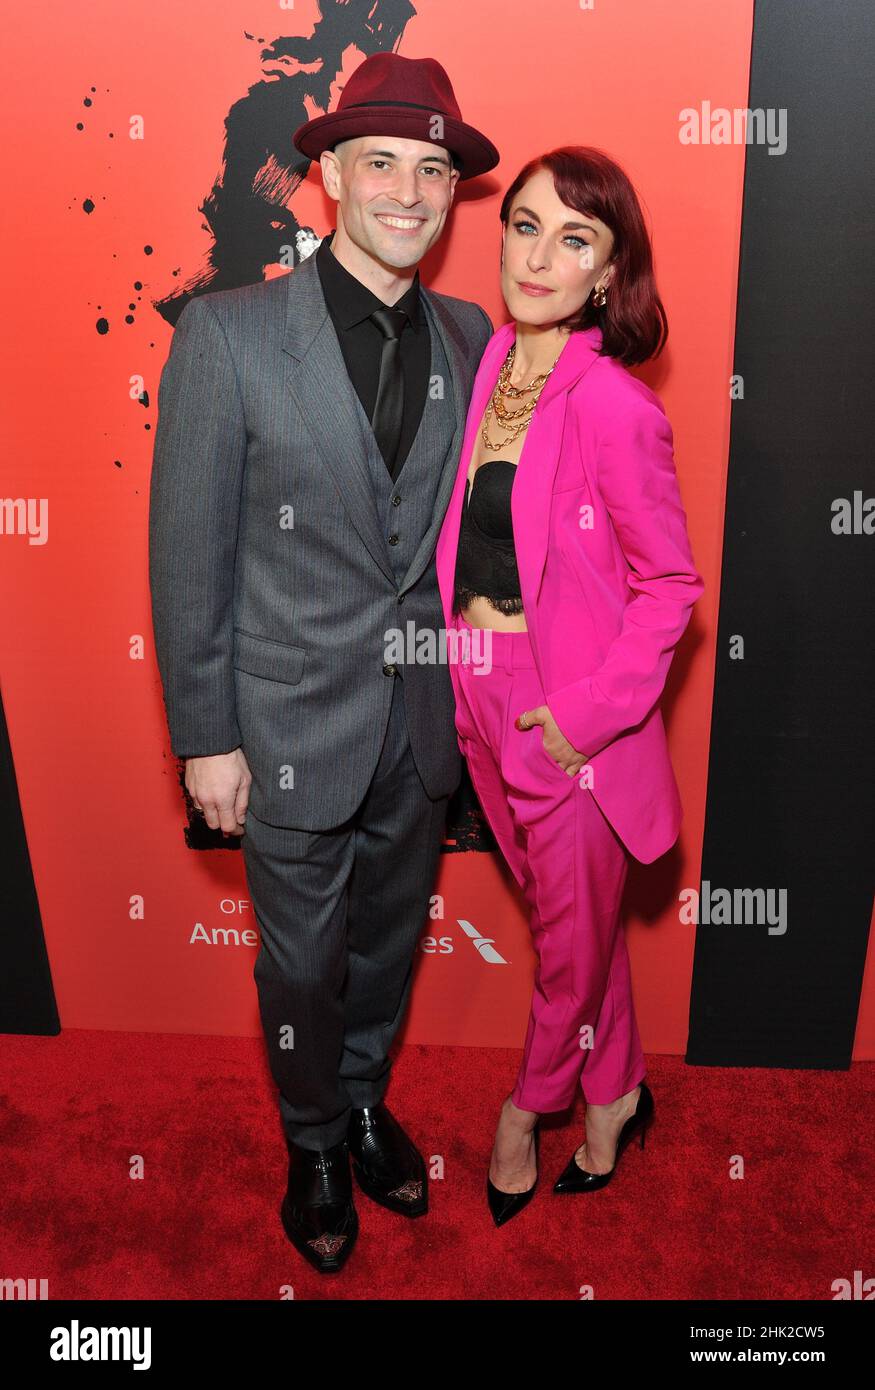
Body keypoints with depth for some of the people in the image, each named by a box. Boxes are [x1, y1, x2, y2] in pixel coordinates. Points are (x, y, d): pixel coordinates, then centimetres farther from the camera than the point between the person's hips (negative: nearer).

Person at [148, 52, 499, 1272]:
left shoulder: (469, 339, 2)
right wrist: (205, 737, -9)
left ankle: (366, 1104, 50)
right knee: (304, 965, 15)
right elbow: (187, 552, -10)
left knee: (389, 942, 22)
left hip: (422, 724, 4)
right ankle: (315, 1147, 43)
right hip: (295, 726, -3)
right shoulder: (229, 333, -11)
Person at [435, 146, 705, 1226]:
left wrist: (588, 712, -17)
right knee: (578, 923, 23)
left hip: (567, 719, -6)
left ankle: (530, 1101, 44)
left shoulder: (613, 406, -18)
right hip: (480, 700, 6)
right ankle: (613, 1095, 46)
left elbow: (669, 584, -12)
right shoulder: (484, 365, 2)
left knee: (573, 943, 15)